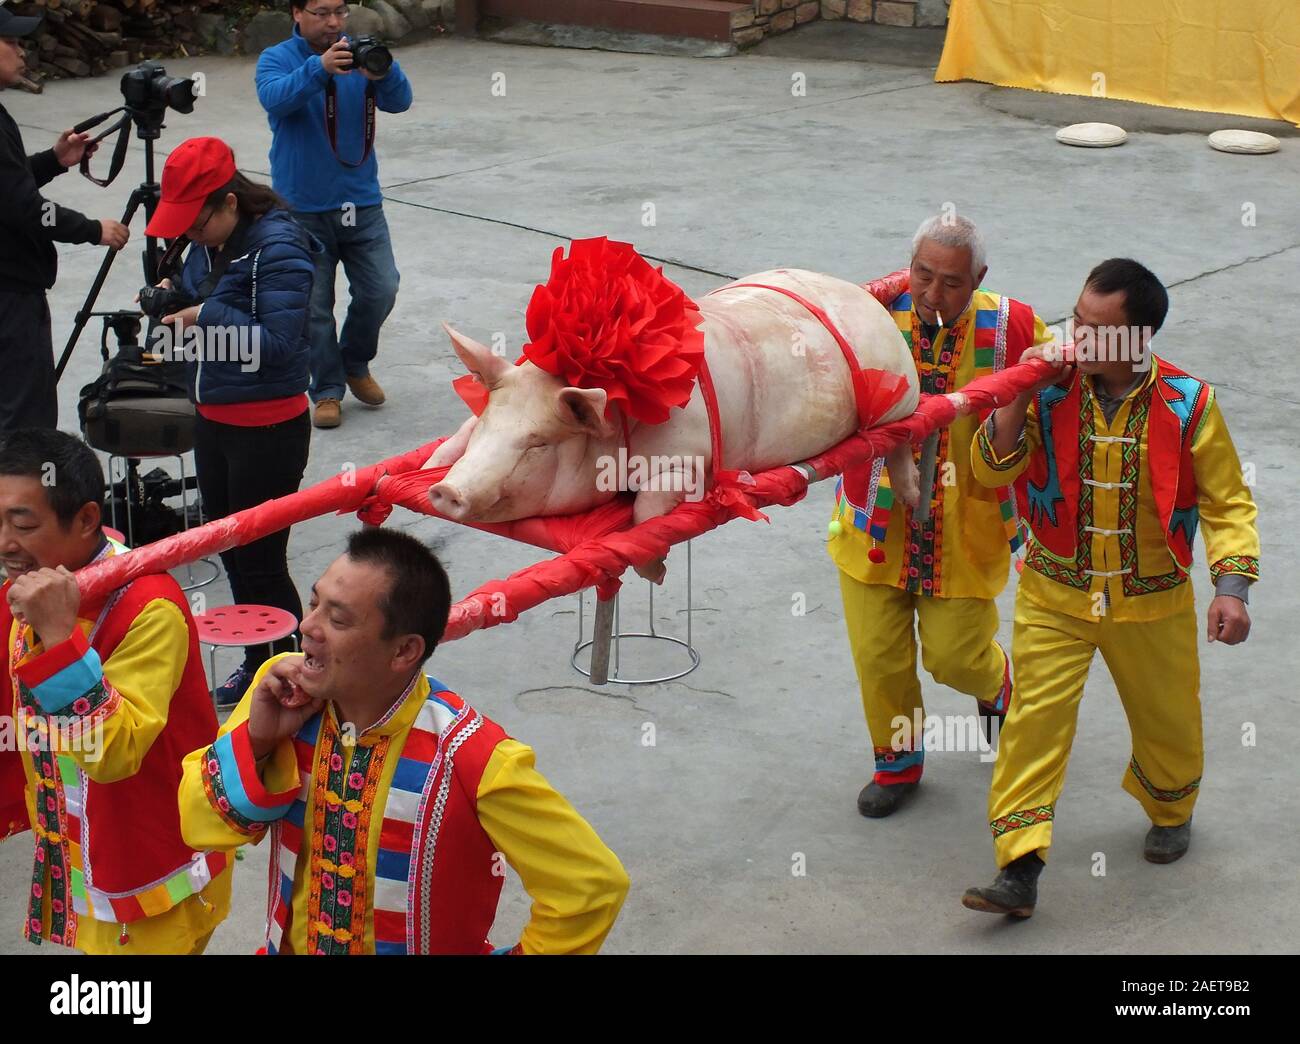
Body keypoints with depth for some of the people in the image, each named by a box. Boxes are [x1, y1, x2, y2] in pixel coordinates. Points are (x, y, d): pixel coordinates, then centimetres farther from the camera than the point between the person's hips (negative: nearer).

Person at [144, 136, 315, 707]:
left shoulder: (277, 246, -20)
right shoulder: (207, 242, 4)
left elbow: (278, 341, -26)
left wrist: (206, 315, -22)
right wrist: (173, 297, -1)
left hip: (268, 429, -9)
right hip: (212, 420, 9)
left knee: (259, 562, -1)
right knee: (230, 551, 19)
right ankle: (255, 663, 34)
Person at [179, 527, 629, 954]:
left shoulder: (468, 759, -30)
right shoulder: (284, 692, -16)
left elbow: (591, 885, -24)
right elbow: (200, 824, -9)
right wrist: (255, 741, -24)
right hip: (291, 945, 4)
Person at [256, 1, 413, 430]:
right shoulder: (276, 59, -4)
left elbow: (399, 101, -12)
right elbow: (275, 99, -26)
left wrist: (384, 72, -35)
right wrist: (319, 68, -42)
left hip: (361, 202, 2)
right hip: (303, 208, -2)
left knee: (380, 290, 0)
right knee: (314, 305, 1)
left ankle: (356, 364, 25)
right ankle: (327, 390, 15)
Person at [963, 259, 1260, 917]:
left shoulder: (1187, 405, -13)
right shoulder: (1053, 390, -9)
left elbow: (1228, 504, -6)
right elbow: (992, 471, -9)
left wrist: (1232, 585, -17)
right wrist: (1019, 395, -20)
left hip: (1152, 603, 0)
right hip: (1054, 597, 0)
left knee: (1167, 723, 17)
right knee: (1035, 720, -9)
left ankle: (1171, 813, 49)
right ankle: (1019, 871, -6)